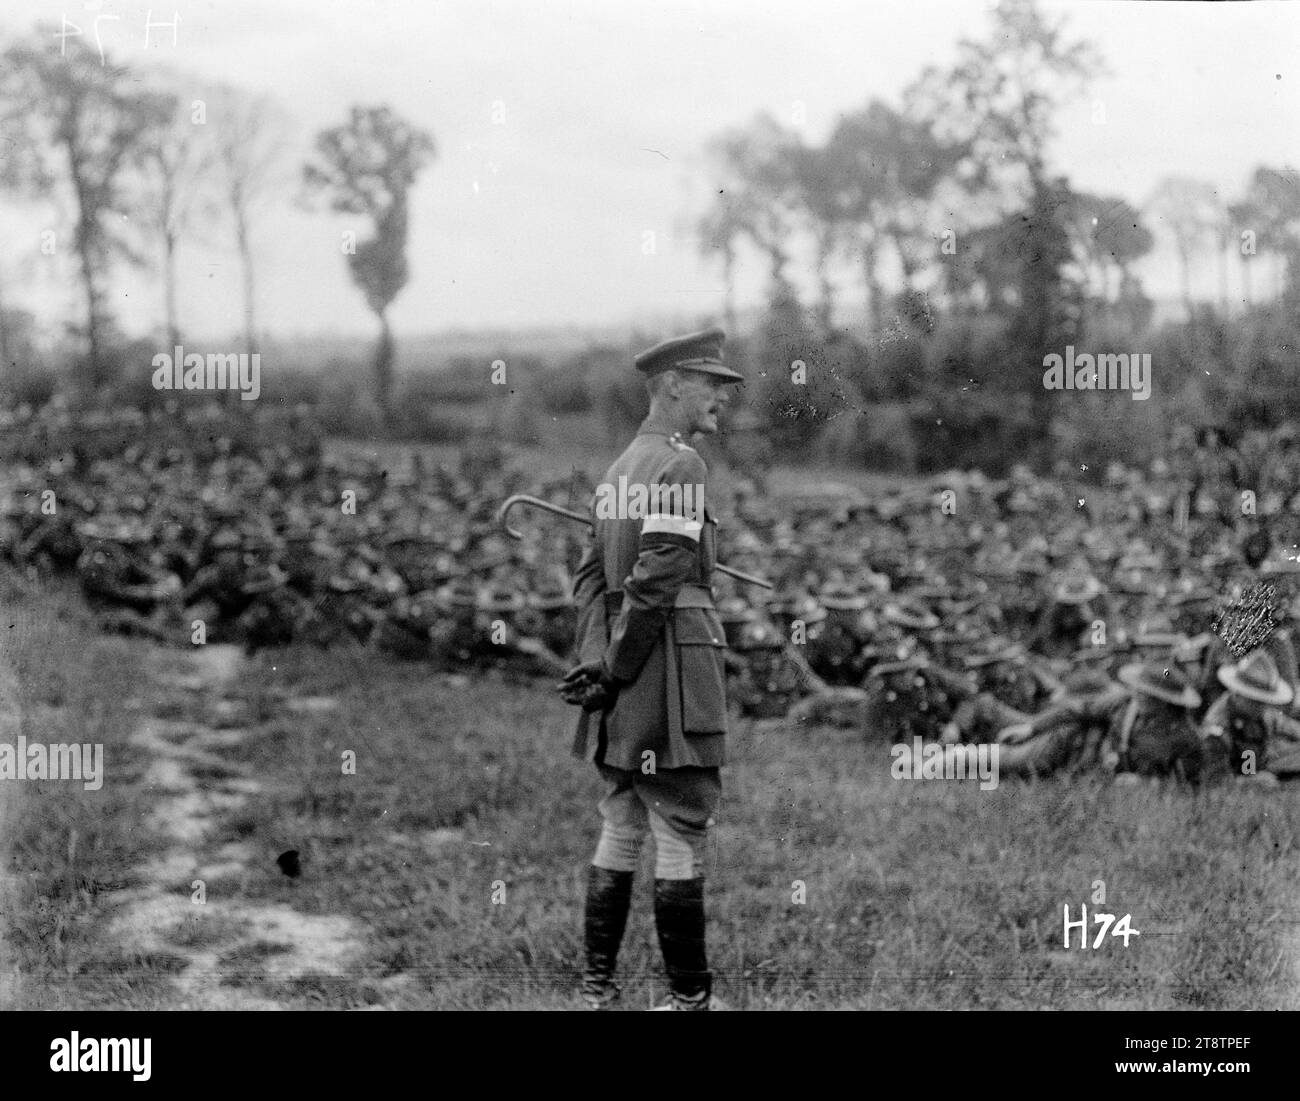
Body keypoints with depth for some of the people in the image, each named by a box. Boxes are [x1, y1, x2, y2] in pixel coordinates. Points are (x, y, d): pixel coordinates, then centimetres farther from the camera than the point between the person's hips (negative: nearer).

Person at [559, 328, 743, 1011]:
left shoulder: (619, 468, 17)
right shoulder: (680, 466, -12)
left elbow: (591, 576, 14)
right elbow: (658, 578, -20)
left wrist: (594, 662, 5)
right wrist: (616, 669, -13)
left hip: (624, 695, 9)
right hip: (673, 669, -9)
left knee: (620, 829, 13)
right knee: (681, 835, -3)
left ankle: (597, 987, 16)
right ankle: (690, 995, 3)